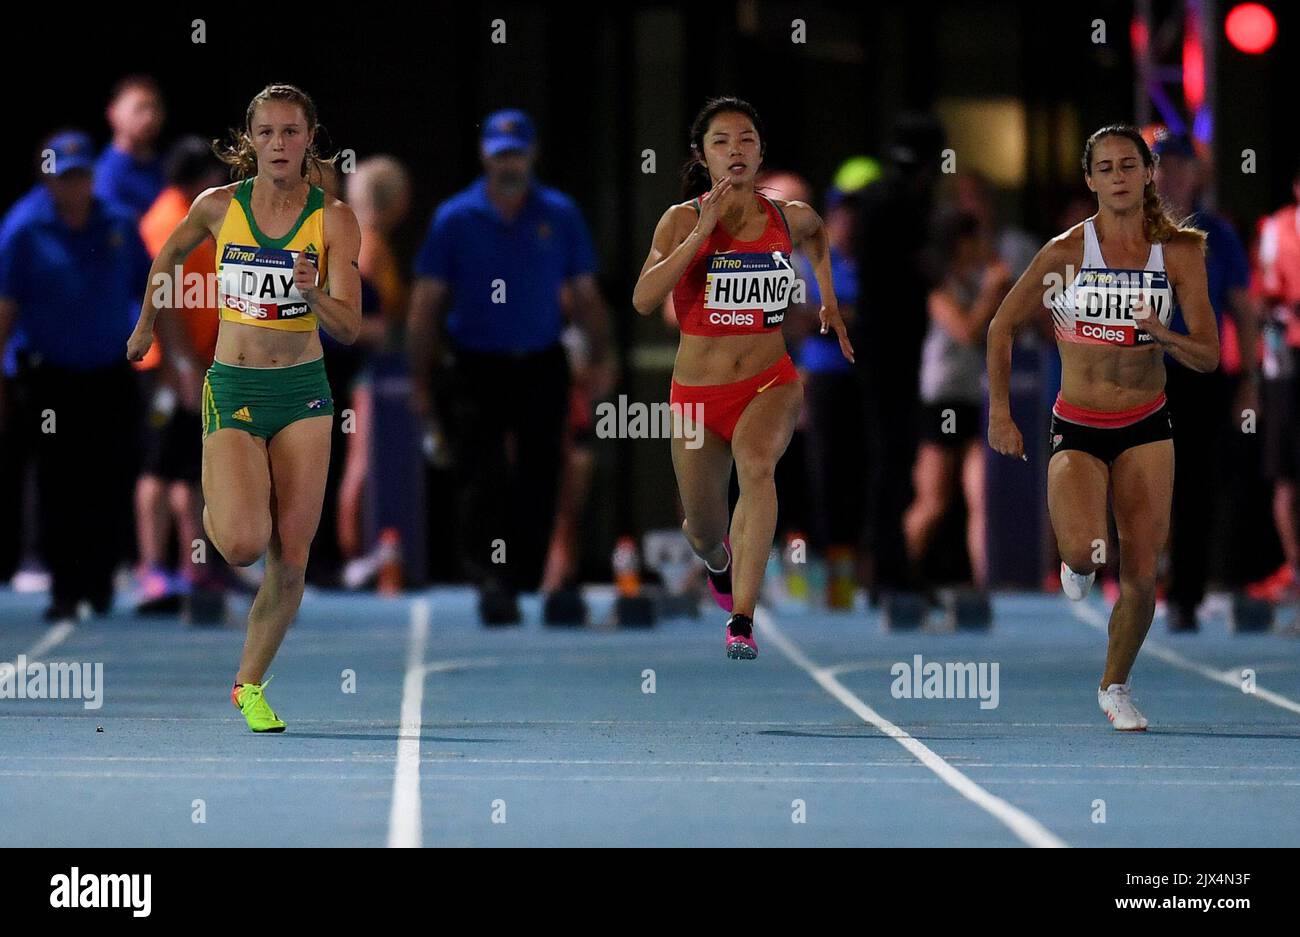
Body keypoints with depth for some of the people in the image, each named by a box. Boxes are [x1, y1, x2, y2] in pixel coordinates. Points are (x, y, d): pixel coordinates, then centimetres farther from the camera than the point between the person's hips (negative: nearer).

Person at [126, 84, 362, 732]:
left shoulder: (333, 220, -4)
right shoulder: (219, 207, -2)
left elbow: (349, 328, -9)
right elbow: (170, 254, 20)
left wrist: (315, 293, -28)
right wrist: (147, 324, 29)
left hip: (303, 392, 1)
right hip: (233, 389, -1)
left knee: (291, 557, -3)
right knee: (243, 545, -19)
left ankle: (250, 684, 16)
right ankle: (216, 504, 19)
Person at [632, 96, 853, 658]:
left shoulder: (788, 218, 0)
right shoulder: (683, 220, -8)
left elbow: (816, 233, 28)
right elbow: (643, 299, -24)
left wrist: (829, 301, 23)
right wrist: (703, 231, -26)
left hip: (770, 384, 0)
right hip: (697, 394, 0)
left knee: (756, 463, -35)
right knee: (703, 534, 13)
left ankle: (742, 620, -39)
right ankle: (719, 563, 55)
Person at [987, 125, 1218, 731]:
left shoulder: (1179, 254, -3)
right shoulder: (1067, 251, -8)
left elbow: (1209, 357, -3)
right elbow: (1002, 327, 2)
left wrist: (1166, 338, -24)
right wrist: (999, 413, -2)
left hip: (1146, 429, 2)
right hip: (1076, 429, -2)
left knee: (1141, 575, 0)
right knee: (1082, 550, -25)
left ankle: (1115, 686, 24)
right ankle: (1077, 563, 14)